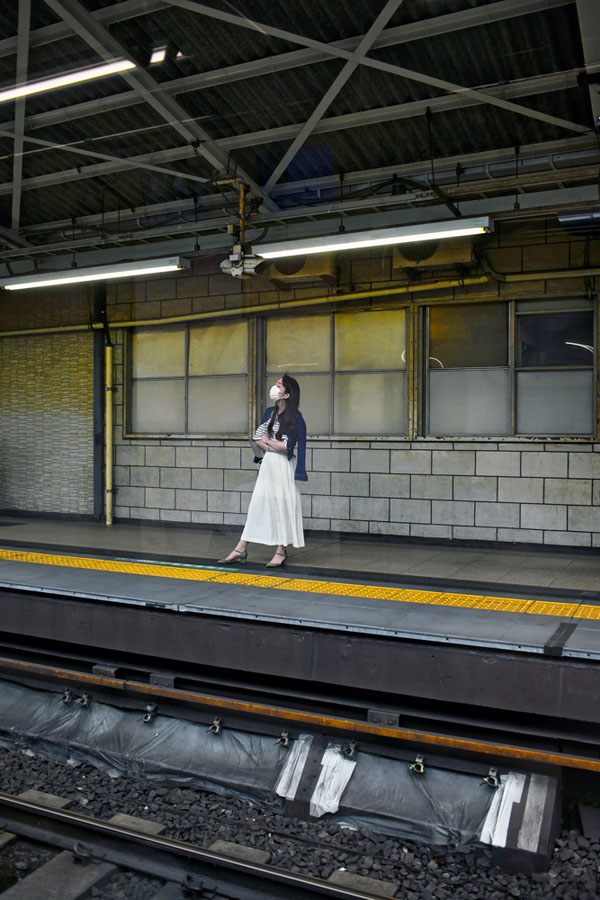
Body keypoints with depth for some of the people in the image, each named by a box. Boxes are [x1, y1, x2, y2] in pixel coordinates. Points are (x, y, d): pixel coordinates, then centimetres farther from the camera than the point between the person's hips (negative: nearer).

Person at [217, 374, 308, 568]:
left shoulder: (295, 417, -9)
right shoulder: (270, 412, 11)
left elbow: (287, 447, -17)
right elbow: (257, 437, 5)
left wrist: (267, 441, -3)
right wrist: (273, 447, -11)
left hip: (282, 467, -6)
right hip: (267, 465, 6)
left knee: (282, 505, -1)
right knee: (257, 505, 6)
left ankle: (281, 552, 9)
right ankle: (240, 551, 8)